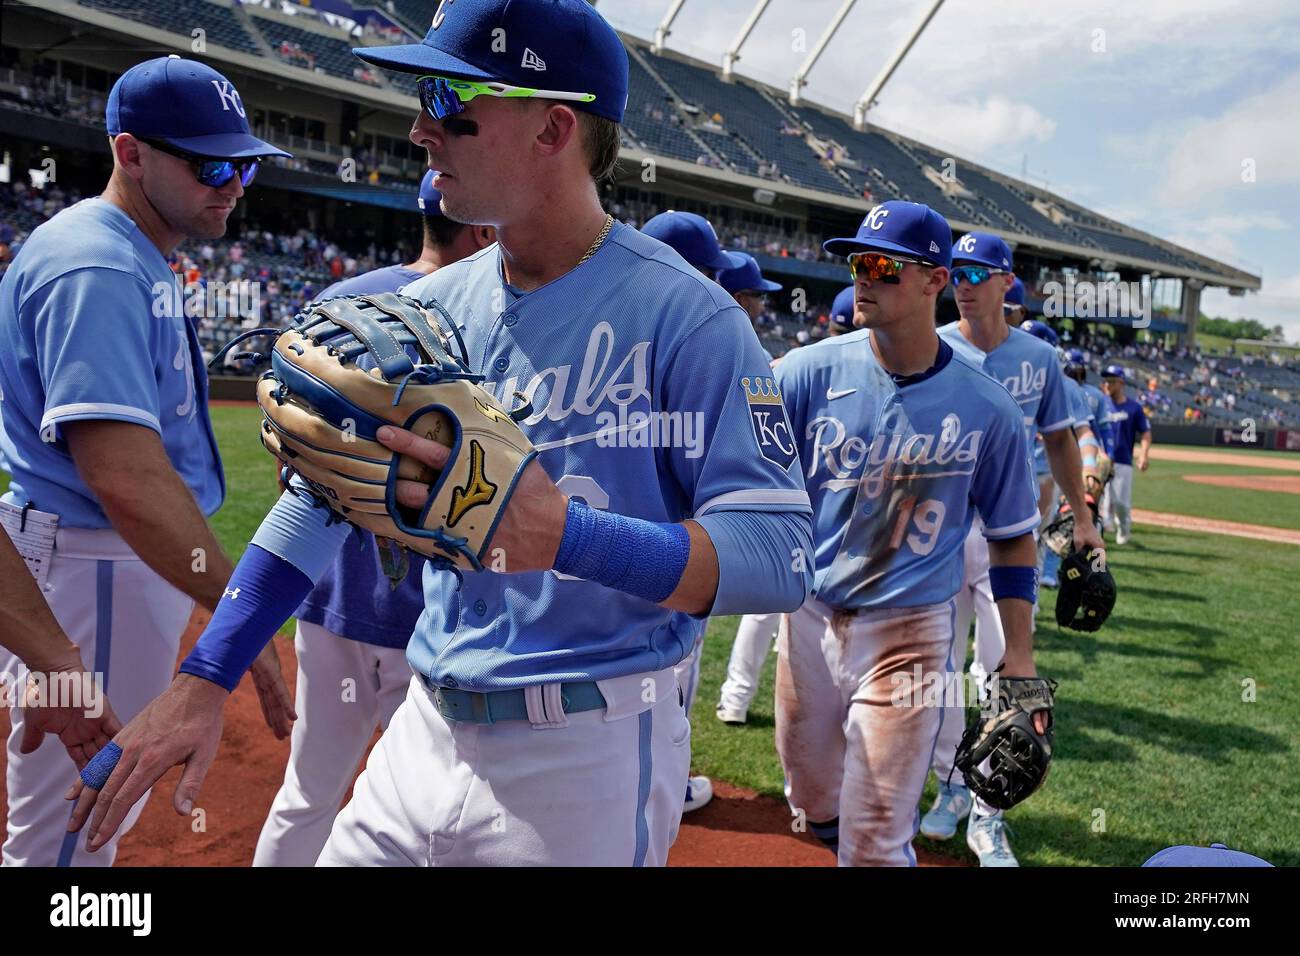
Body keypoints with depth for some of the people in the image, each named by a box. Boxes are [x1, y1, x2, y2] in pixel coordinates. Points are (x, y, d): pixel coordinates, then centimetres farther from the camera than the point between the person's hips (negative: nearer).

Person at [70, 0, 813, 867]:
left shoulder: (683, 314, -15)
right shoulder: (435, 306, 5)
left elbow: (782, 559, -20)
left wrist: (565, 535, -36)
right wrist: (205, 679, 1)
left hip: (586, 761, -5)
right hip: (427, 729, 6)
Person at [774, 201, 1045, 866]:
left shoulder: (987, 408, -7)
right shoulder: (808, 373, -8)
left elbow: (1013, 536, 3)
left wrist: (1019, 657, -1)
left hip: (909, 634, -2)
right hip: (810, 619, 3)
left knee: (874, 842, 0)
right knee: (814, 806, 20)